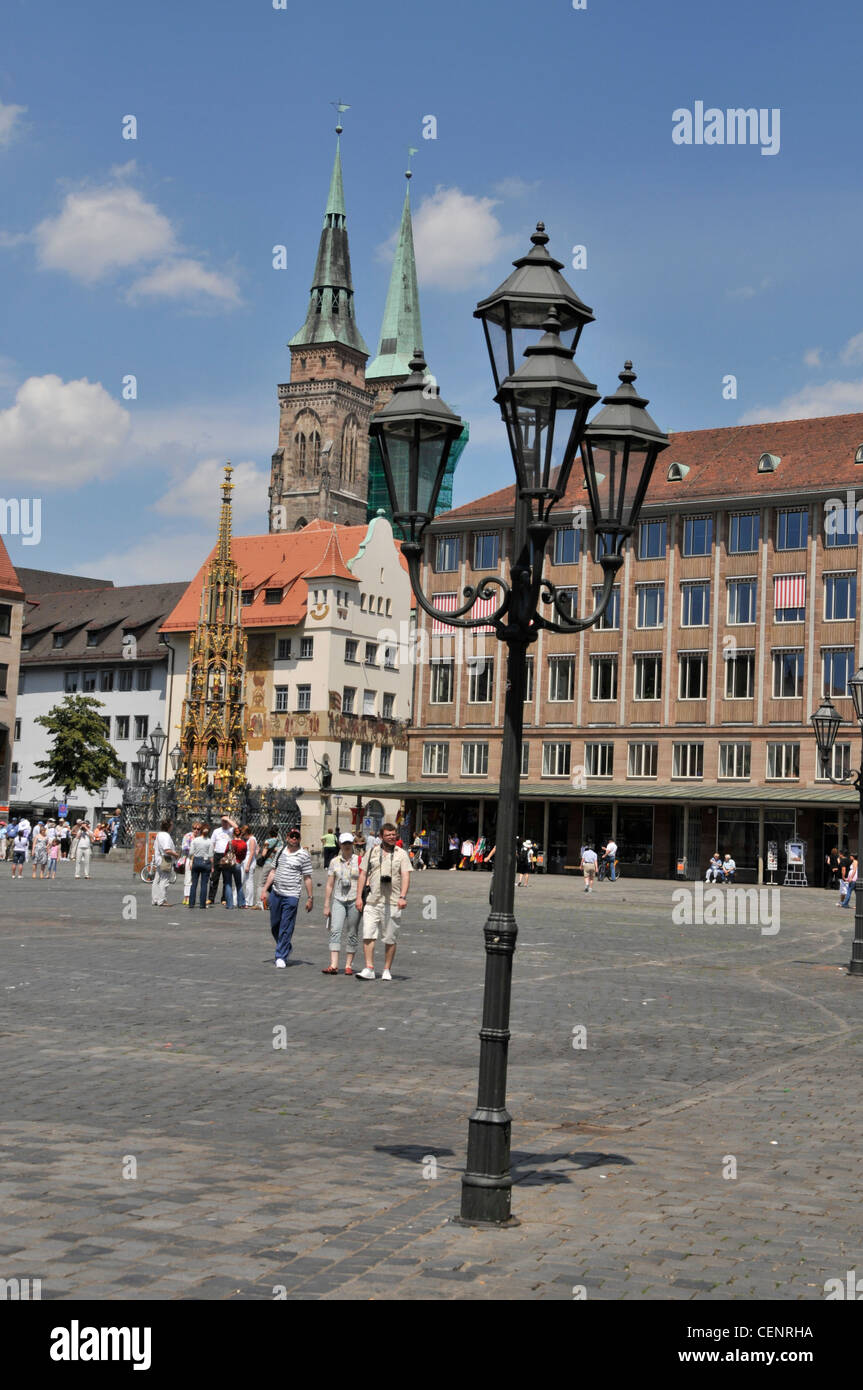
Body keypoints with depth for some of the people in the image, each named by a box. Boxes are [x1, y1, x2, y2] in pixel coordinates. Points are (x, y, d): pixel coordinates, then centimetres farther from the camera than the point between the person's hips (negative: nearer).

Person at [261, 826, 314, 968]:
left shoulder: (304, 855, -2)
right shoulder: (280, 851, 11)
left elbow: (307, 878, -1)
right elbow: (273, 871, 17)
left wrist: (310, 898, -3)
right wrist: (265, 890, 12)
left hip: (291, 896, -5)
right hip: (275, 893, 5)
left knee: (286, 928, -5)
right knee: (275, 926, 12)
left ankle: (281, 957, 2)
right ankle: (285, 949, 32)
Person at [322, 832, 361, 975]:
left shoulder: (359, 861, 3)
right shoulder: (334, 862, 9)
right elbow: (329, 885, 11)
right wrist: (326, 905, 7)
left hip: (354, 900, -1)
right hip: (338, 900, 1)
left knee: (352, 934, 2)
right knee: (335, 930, -13)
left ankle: (348, 965, 10)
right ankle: (333, 965, -18)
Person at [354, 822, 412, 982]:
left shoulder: (401, 854, 5)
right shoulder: (371, 852, 10)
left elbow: (405, 876, -4)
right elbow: (363, 874, 11)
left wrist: (403, 897, -18)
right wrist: (359, 897, 3)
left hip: (392, 902, -1)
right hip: (372, 901, 1)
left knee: (390, 938, 3)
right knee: (368, 935, -7)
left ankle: (387, 970, 13)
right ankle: (369, 969, -4)